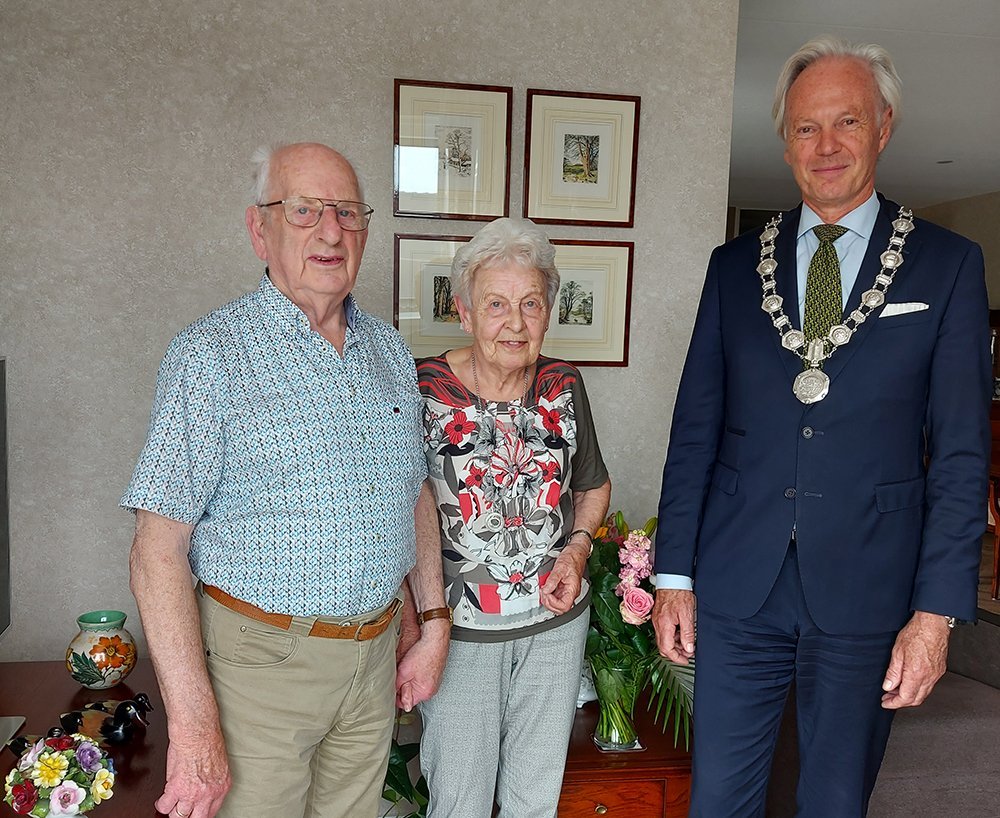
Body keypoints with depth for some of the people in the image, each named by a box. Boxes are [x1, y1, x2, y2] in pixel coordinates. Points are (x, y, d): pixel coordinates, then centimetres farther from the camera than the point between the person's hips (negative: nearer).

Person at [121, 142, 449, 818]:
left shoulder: (390, 350, 6)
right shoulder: (212, 355, -13)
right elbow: (159, 550, -16)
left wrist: (435, 624, 10)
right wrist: (194, 723, -20)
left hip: (375, 656, 6)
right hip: (261, 660, -5)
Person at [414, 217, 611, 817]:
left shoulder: (564, 386, -1)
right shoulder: (425, 391, -13)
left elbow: (594, 483, 14)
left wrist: (578, 546, -3)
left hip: (557, 618, 3)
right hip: (458, 627, -3)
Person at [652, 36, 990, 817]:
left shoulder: (948, 265, 0)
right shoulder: (735, 265, 6)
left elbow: (962, 453, -2)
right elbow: (695, 428, 5)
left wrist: (937, 610, -7)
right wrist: (674, 575, 1)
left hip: (867, 593, -1)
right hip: (738, 586, 2)